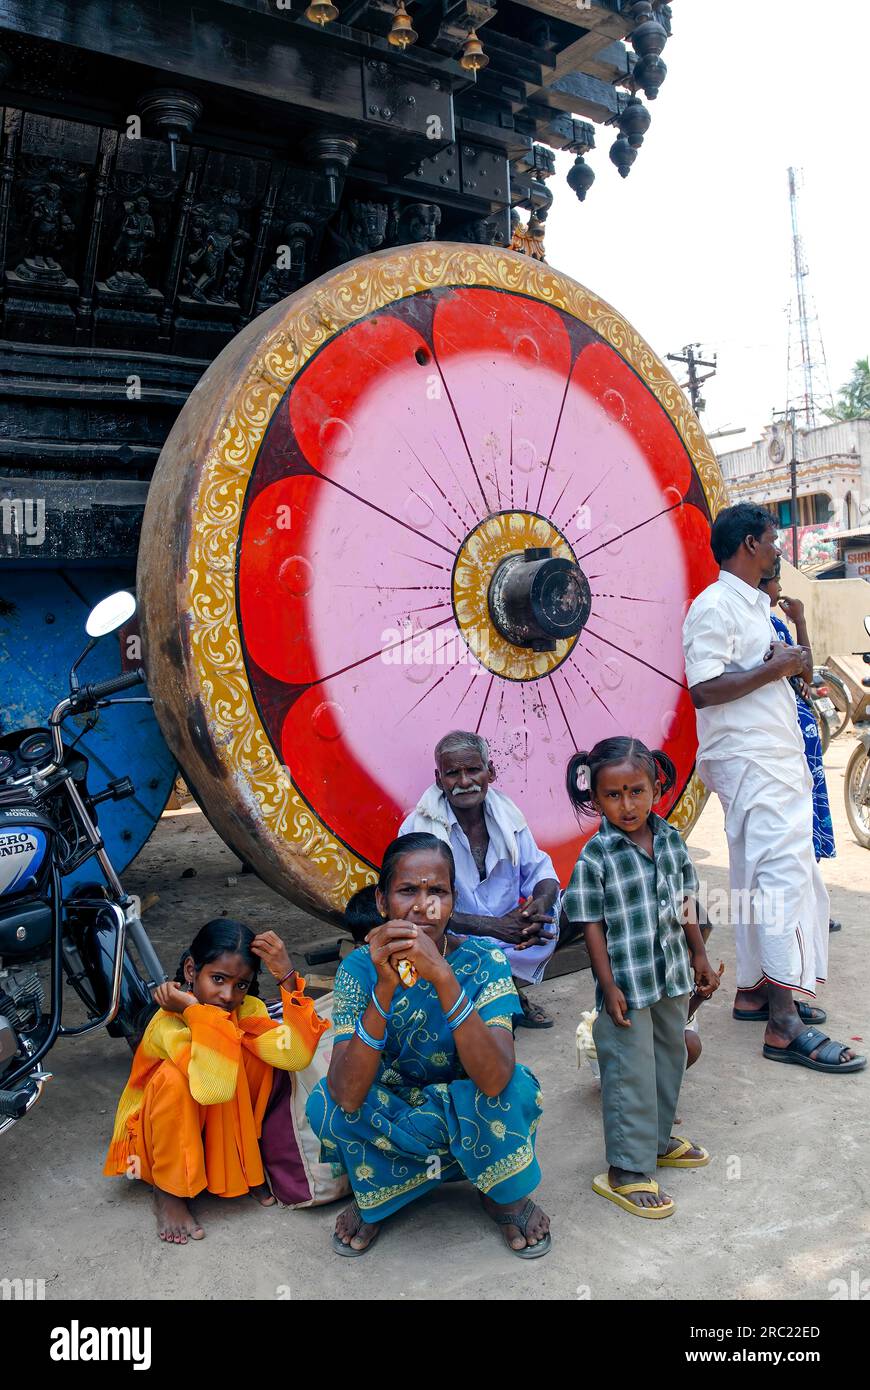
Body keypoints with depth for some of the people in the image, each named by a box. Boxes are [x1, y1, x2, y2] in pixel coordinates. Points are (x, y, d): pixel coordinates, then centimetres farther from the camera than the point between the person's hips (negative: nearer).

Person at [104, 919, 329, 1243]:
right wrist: (194, 1010, -45)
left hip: (219, 1129, 4)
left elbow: (296, 1056, -33)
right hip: (156, 1131, -4)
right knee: (174, 1077, -35)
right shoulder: (169, 1022, -30)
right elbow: (215, 1088, -47)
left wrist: (287, 977, -36)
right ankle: (169, 1191, -12)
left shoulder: (246, 1008, -15)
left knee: (254, 1054, -20)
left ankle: (245, 1164, 0)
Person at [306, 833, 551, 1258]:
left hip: (472, 1120, -1)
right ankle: (374, 1198, 3)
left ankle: (506, 1196, 1)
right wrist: (385, 987, -42)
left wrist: (443, 976, -46)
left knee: (516, 1089, -31)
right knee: (323, 1103, -28)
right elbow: (347, 1095, -31)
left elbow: (495, 1081, -36)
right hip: (388, 1120, 1)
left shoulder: (482, 960, -20)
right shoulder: (360, 967, -18)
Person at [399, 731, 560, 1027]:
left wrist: (541, 902, -24)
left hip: (511, 942, 5)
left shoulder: (506, 814, -1)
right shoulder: (420, 827, -15)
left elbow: (539, 870, 1)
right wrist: (496, 926, -29)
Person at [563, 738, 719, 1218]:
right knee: (630, 1076, 2)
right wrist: (609, 987, -15)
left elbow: (684, 904, 9)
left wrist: (699, 956, 13)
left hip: (673, 977, 7)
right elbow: (592, 926, -14)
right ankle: (626, 1172, 16)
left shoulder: (671, 839, -2)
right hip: (626, 985, -6)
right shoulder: (594, 857, -19)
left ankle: (658, 1138, 42)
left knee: (669, 1060, 21)